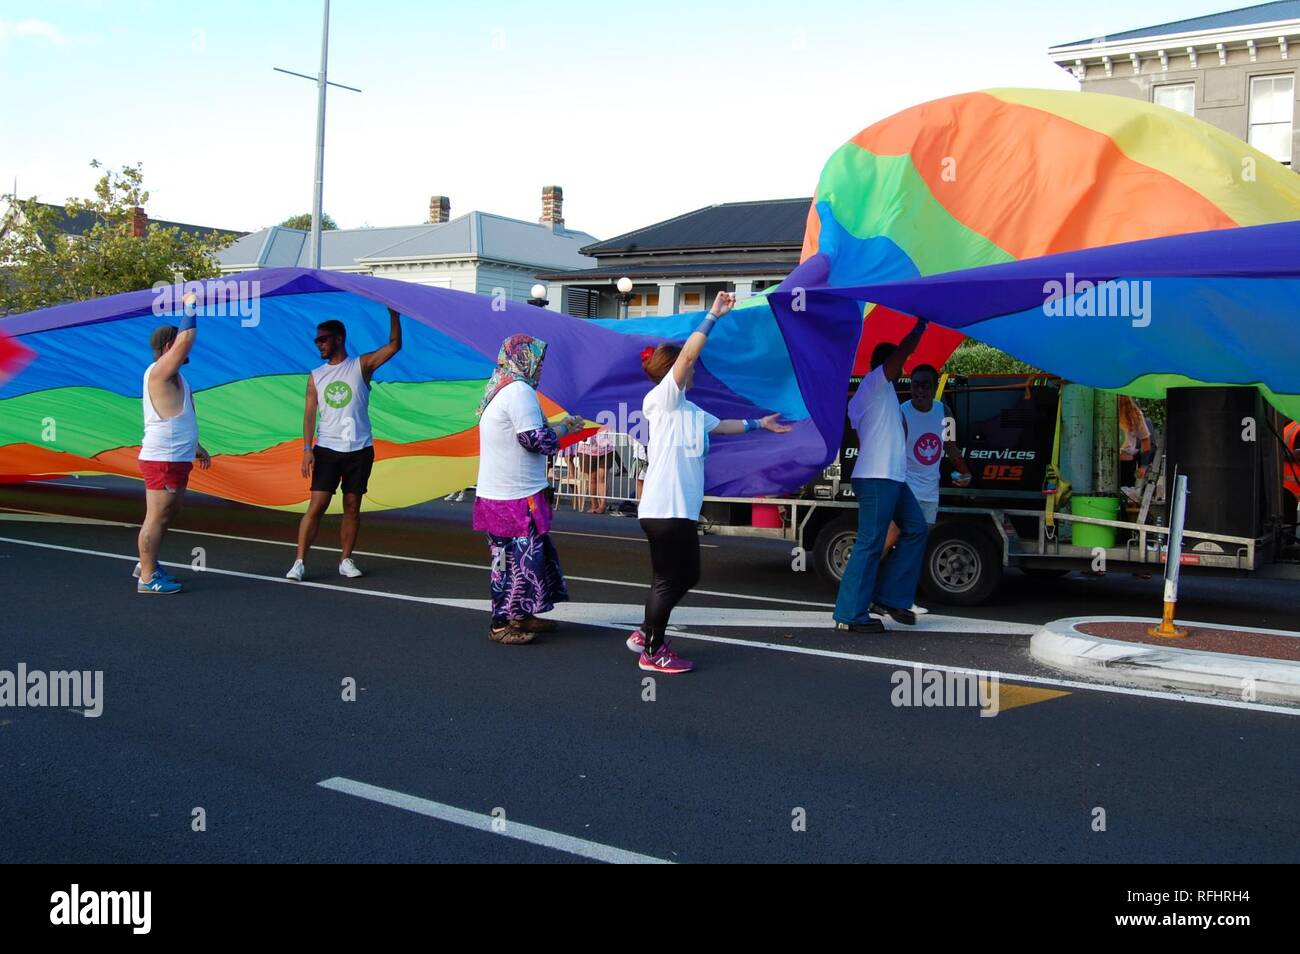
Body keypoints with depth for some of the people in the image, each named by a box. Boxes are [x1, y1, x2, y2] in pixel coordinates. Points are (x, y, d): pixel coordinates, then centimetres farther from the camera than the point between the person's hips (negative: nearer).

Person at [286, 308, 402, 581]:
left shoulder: (361, 365, 2)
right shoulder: (315, 376, 9)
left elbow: (394, 345, -9)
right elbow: (310, 413, 4)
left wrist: (394, 315, -22)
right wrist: (307, 449, -6)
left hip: (359, 450, -1)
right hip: (327, 449, 1)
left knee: (352, 507, 6)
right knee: (316, 505, -6)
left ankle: (346, 560, 15)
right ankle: (300, 561, -5)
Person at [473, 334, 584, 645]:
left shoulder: (499, 390, 16)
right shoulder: (519, 391, -16)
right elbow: (534, 439, -20)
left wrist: (557, 427, 17)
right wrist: (564, 428, -5)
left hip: (498, 490, 10)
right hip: (515, 495, -10)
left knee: (520, 554, 16)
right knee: (518, 556, -3)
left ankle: (520, 615, 24)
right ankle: (501, 624, 4)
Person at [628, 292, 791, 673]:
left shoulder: (690, 410, 19)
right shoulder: (661, 398, -8)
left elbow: (721, 426, 36)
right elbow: (688, 355, -20)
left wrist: (760, 423, 40)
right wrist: (714, 315, -19)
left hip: (682, 508, 10)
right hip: (664, 508, -10)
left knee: (687, 576, 16)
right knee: (668, 580, -2)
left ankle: (646, 634, 27)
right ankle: (653, 652, 9)